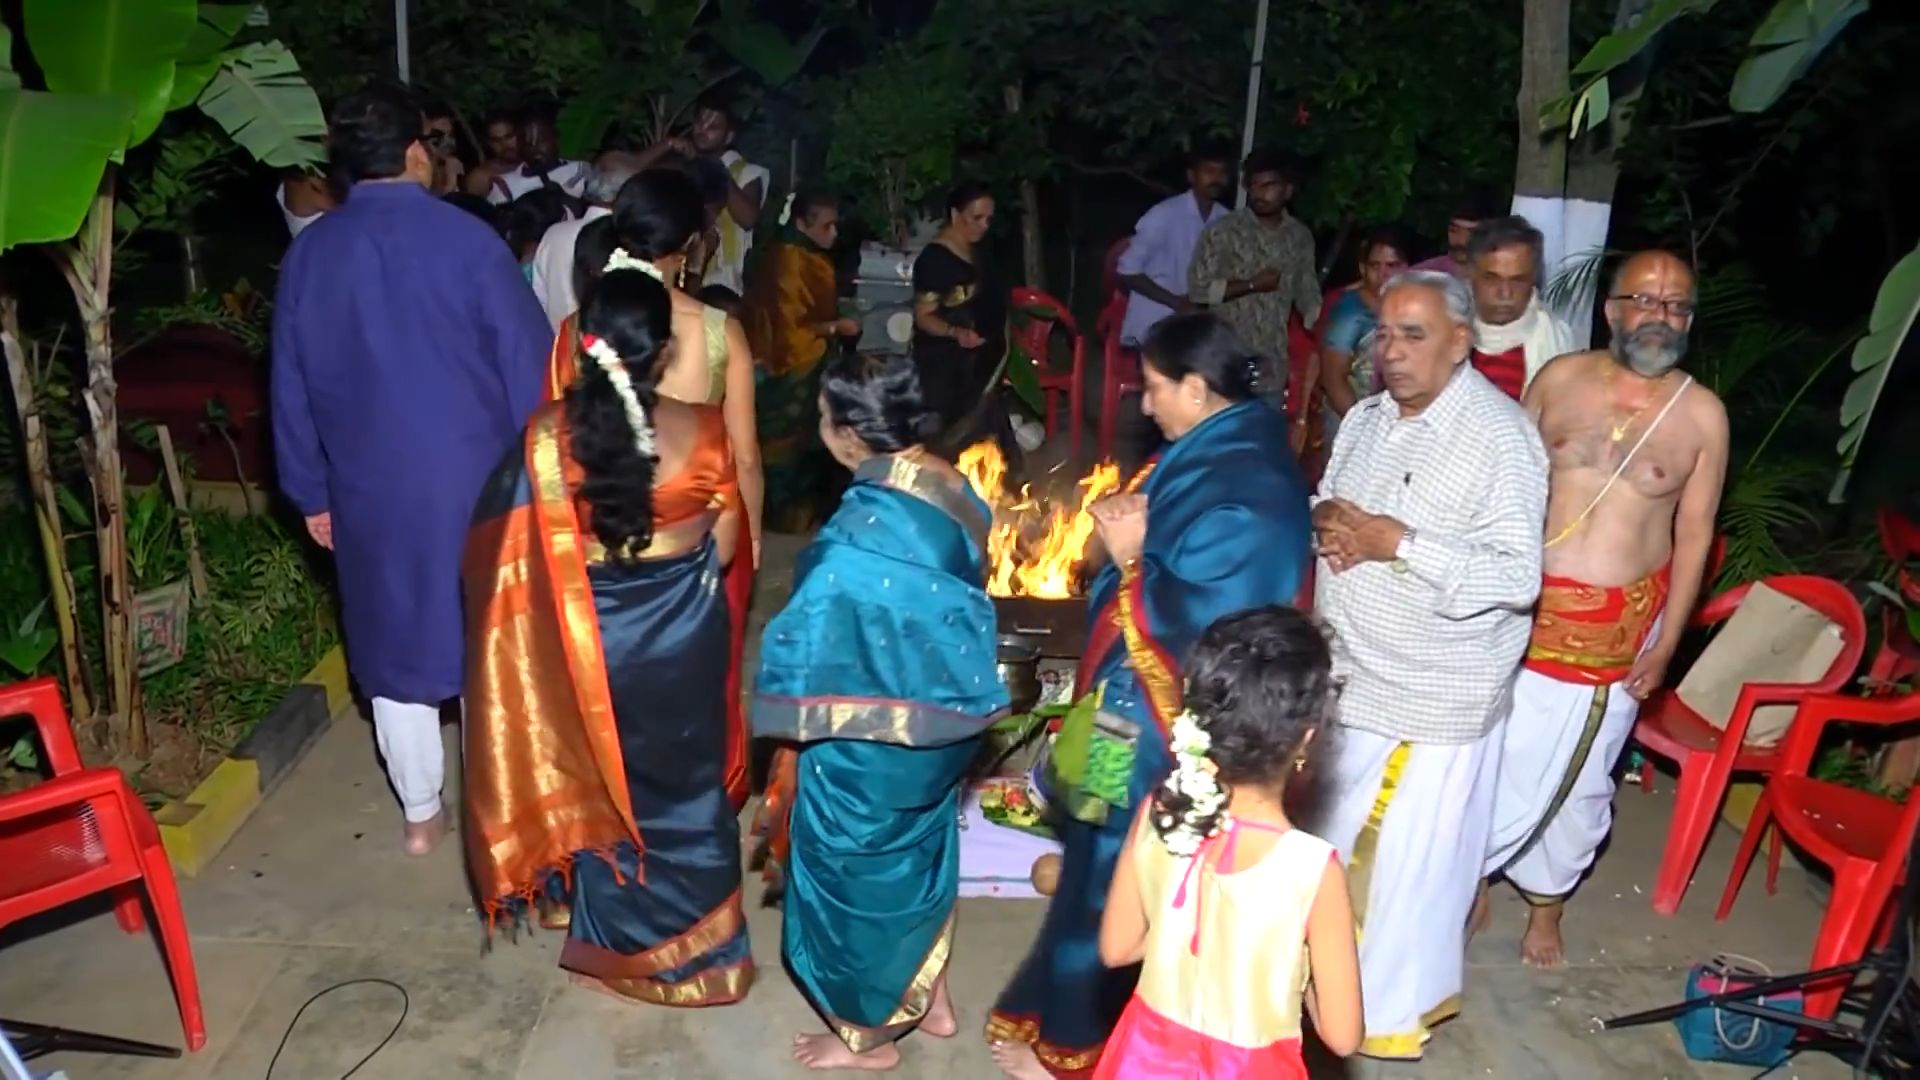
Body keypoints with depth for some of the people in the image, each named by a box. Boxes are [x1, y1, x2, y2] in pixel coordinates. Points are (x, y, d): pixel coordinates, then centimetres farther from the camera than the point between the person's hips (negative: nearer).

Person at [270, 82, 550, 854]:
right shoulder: (465, 238, -11)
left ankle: (421, 814, 26)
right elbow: (527, 362, -10)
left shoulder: (309, 254, 1)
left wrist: (312, 493, 15)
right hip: (475, 477, -3)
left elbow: (291, 386, 7)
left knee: (395, 645, 15)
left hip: (369, 488, 3)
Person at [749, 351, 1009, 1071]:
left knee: (856, 876, 16)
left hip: (868, 746, -7)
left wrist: (792, 742, -6)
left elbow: (811, 659, -23)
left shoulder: (859, 536, -32)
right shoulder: (955, 489, -8)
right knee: (922, 851, 27)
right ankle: (930, 998, 49)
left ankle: (869, 1036, 39)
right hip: (938, 728, 7)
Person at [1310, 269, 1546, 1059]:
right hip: (1345, 671, 8)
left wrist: (1401, 543, -27)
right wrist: (1326, 523, -9)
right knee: (1329, 833, 22)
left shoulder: (1501, 437, -18)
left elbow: (1518, 577, -23)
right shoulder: (1367, 417, 5)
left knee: (1410, 855, 6)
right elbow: (1324, 504, 15)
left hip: (1432, 695, -7)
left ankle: (1394, 1003, 28)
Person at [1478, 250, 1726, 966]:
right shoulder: (1560, 378, -3)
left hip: (1619, 627, 0)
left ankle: (1546, 903, 37)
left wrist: (1665, 644, -3)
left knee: (1580, 778, 15)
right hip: (1524, 608, 0)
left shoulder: (1702, 415, -4)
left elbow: (1695, 533, 0)